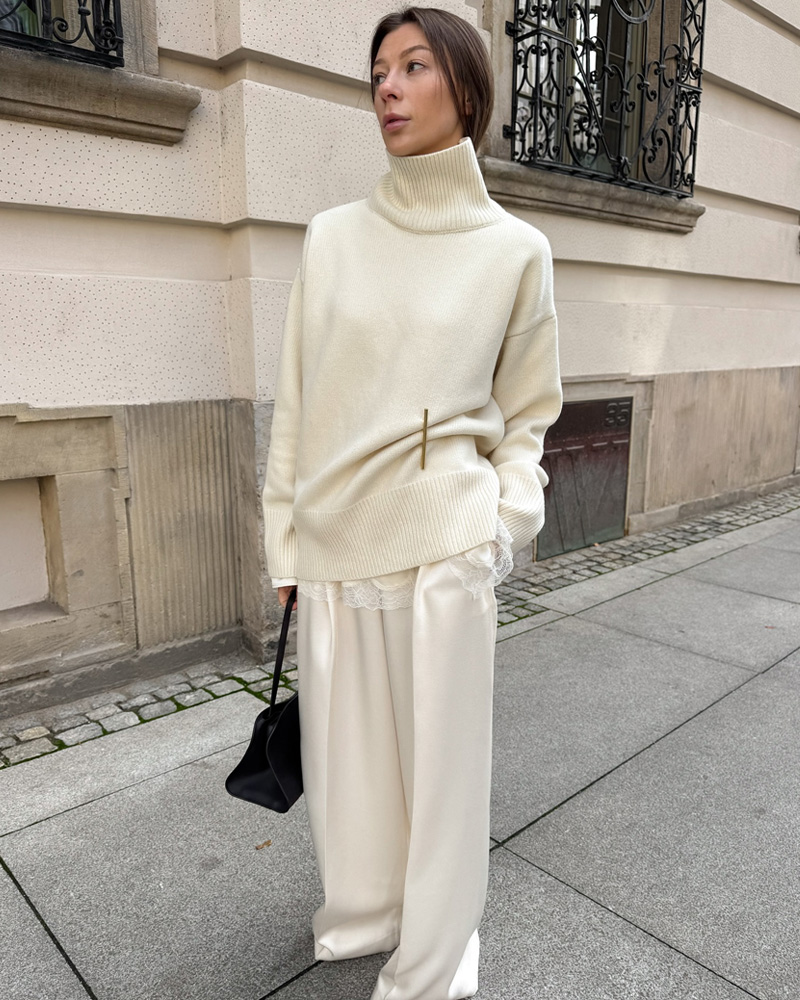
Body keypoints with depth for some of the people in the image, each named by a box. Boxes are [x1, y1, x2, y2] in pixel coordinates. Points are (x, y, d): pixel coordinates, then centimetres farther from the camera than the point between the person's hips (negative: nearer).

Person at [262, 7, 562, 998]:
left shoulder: (516, 249, 1)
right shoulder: (331, 237, 5)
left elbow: (525, 412, 7)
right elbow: (293, 401, 6)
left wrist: (507, 521, -6)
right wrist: (284, 539, 5)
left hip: (445, 542, -2)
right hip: (334, 539, 3)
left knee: (440, 751, 9)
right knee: (344, 747, 15)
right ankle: (360, 913, 43)